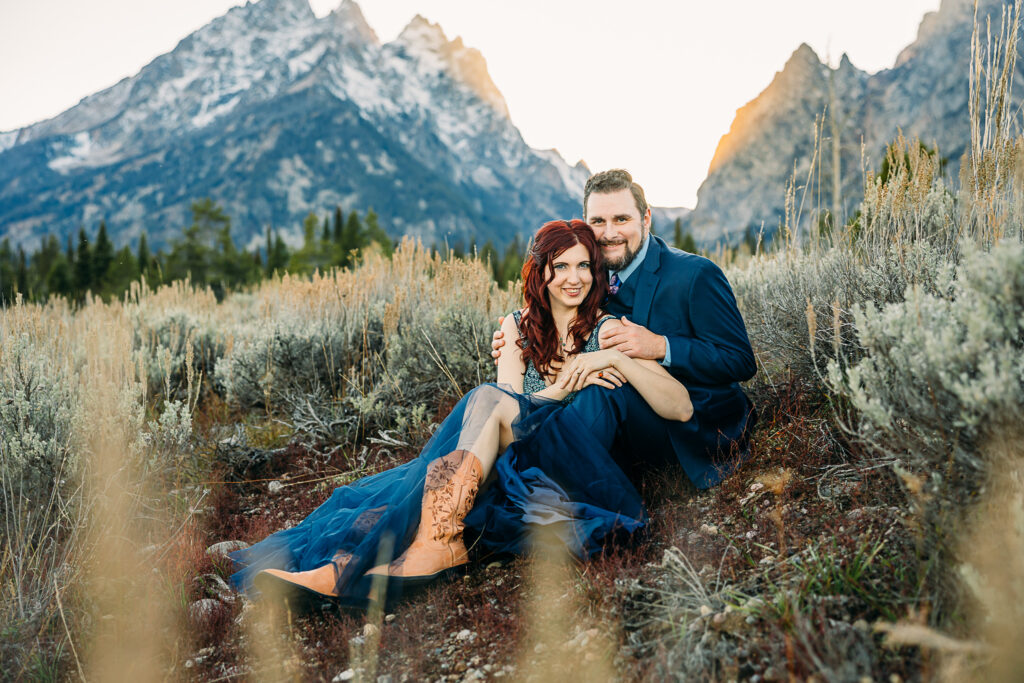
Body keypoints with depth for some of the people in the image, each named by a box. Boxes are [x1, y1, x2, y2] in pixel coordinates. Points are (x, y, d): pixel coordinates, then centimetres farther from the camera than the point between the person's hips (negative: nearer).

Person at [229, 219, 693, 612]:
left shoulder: (608, 330, 7)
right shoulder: (518, 327, 15)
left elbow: (681, 409, -3)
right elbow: (511, 405, 0)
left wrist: (614, 359, -14)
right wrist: (561, 388, -17)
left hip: (577, 466, -2)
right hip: (519, 456, 2)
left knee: (489, 402, -29)